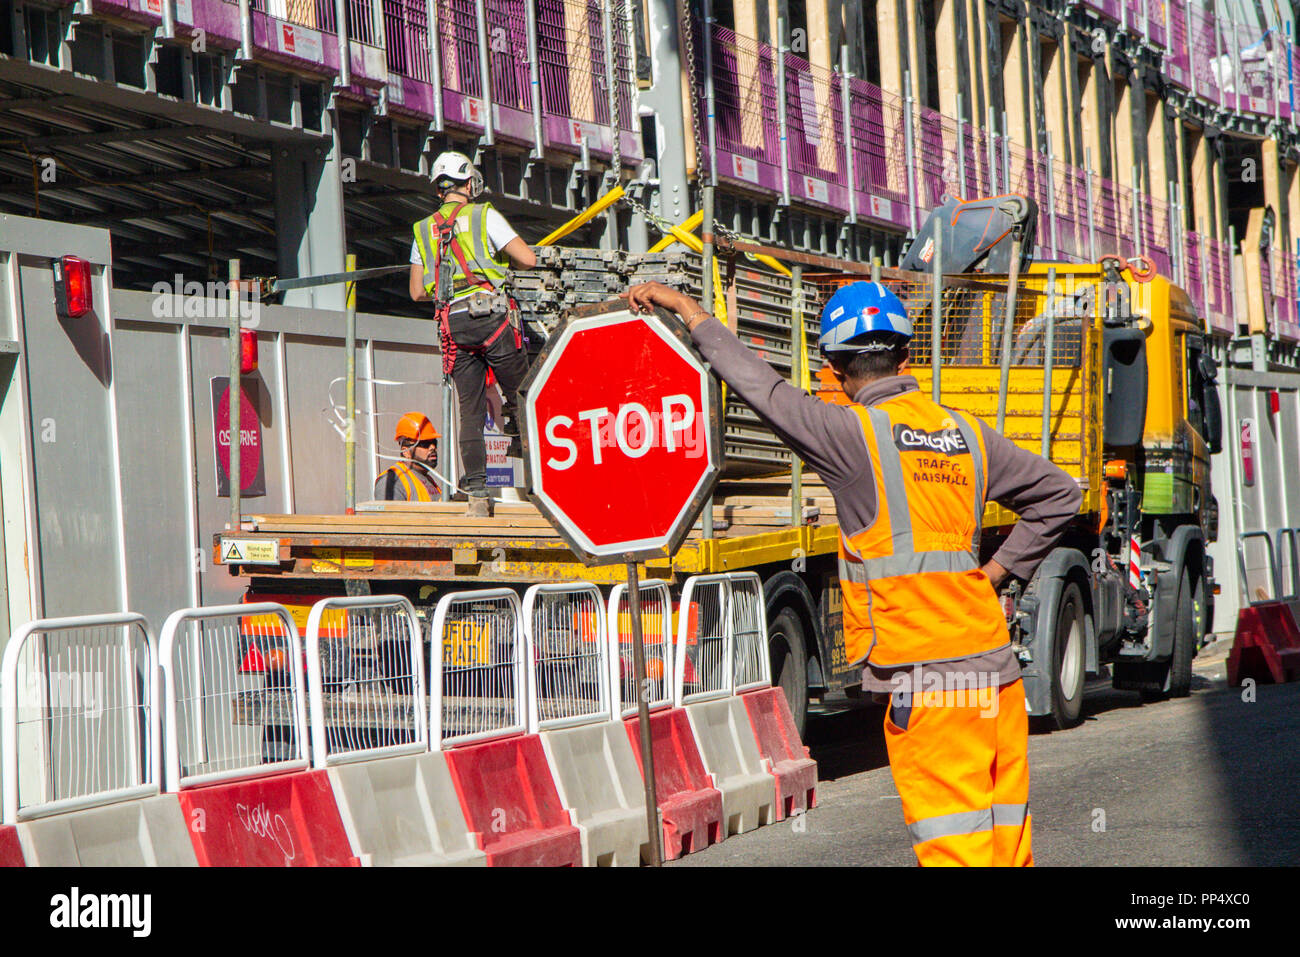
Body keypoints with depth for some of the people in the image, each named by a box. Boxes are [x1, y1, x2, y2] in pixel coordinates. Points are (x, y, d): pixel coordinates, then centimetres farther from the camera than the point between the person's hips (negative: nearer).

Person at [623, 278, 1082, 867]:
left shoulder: (856, 434, -8)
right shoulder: (965, 433, 12)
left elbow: (763, 389, -5)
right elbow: (1059, 495, 21)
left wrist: (688, 310, 5)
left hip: (927, 676, -7)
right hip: (995, 661, 7)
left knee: (952, 832, -5)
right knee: (1004, 826, 13)